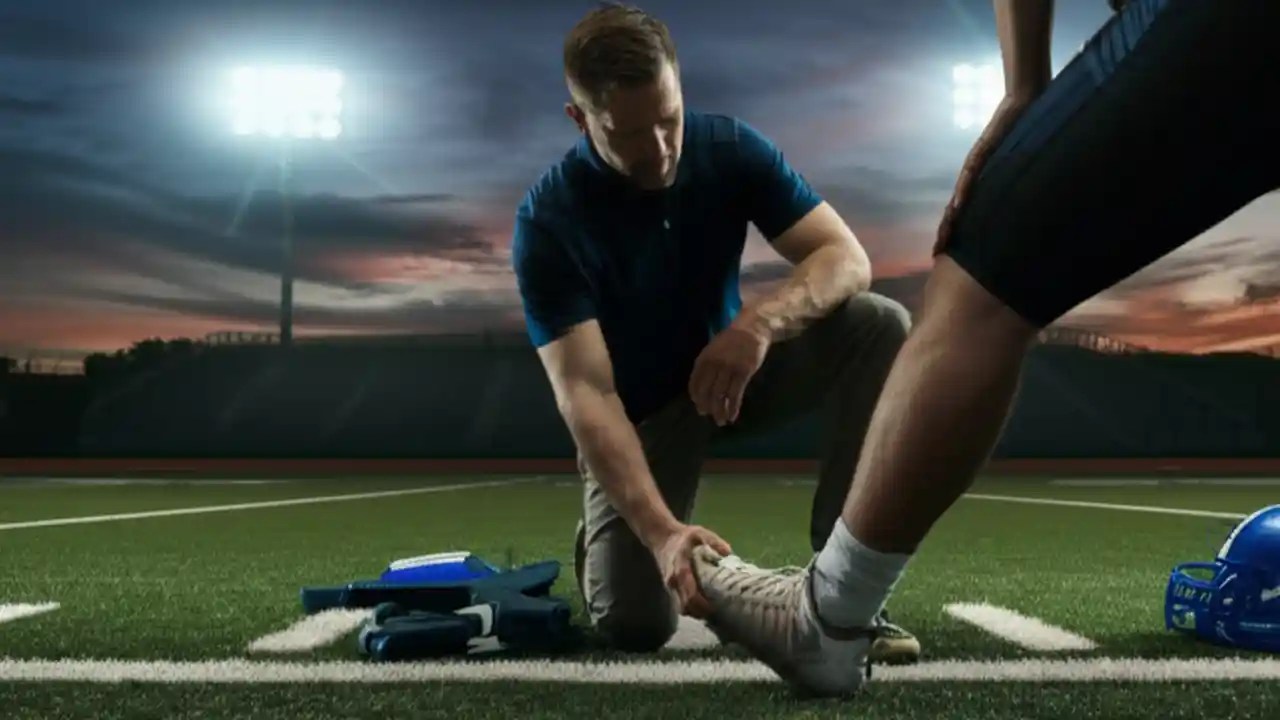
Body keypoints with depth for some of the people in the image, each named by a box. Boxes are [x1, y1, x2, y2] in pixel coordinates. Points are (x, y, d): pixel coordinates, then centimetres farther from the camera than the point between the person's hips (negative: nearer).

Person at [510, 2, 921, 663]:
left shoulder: (730, 147, -14)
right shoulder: (548, 218, -25)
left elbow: (846, 257, -18)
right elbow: (583, 392, -32)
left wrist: (759, 322, -40)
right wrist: (661, 530, -47)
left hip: (731, 375, 3)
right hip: (637, 412, -3)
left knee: (880, 324, -23)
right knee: (634, 622, -21)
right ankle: (602, 536, 18)